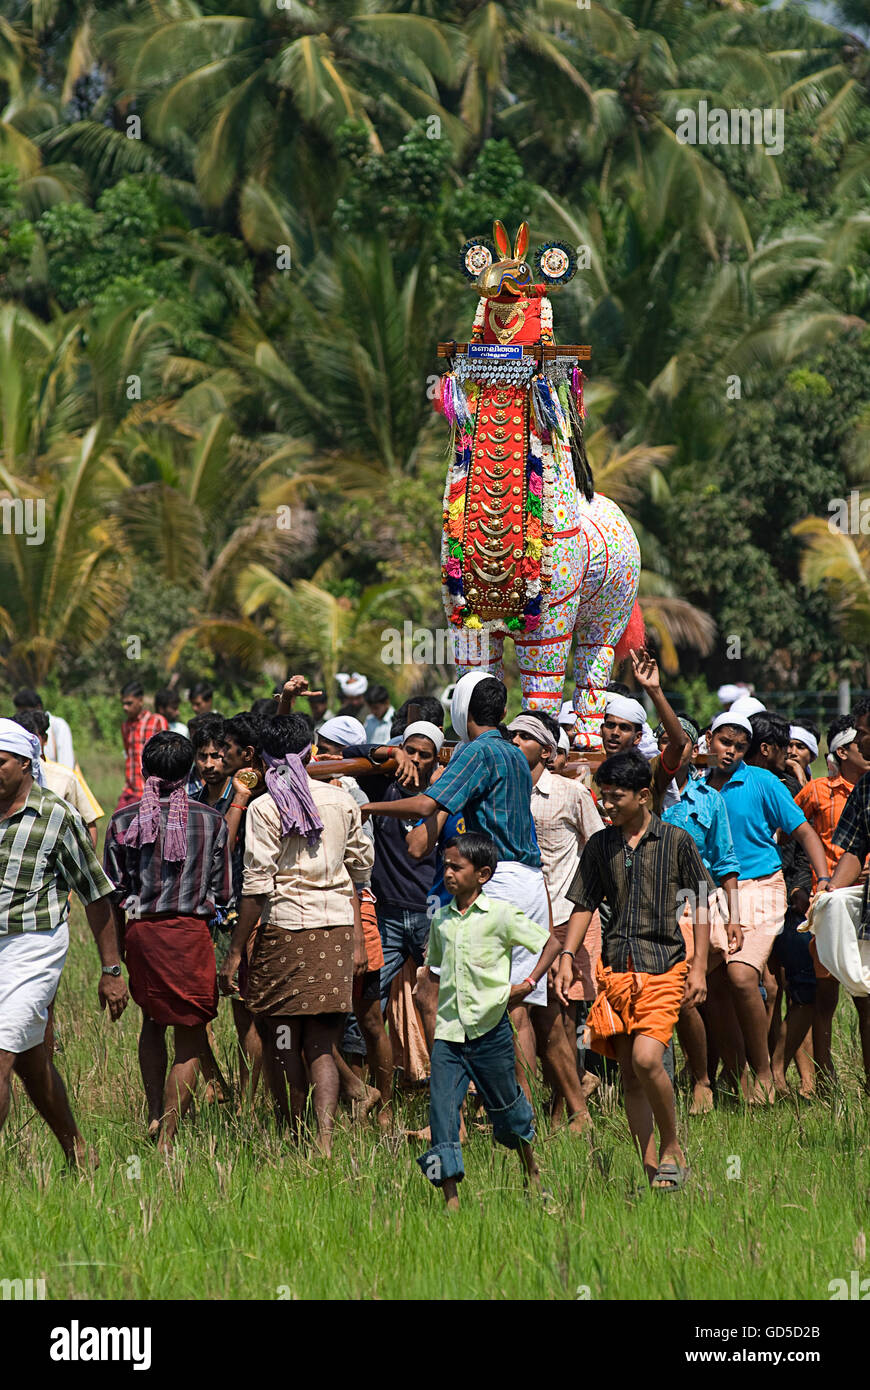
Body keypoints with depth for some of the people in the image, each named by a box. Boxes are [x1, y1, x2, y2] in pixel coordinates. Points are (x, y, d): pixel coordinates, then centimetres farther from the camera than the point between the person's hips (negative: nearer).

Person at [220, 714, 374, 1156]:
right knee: (322, 1048, 2)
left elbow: (257, 887, -10)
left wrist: (235, 951, -5)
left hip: (284, 925, -4)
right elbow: (361, 865, 17)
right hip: (337, 926, 4)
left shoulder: (264, 808, -6)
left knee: (285, 1048, 7)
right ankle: (325, 1141, -13)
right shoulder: (341, 801, 7)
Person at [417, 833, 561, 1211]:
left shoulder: (501, 915, -7)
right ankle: (451, 1202, -12)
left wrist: (529, 984, -6)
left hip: (489, 1027, -3)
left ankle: (531, 1169, 42)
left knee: (506, 1107, 13)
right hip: (448, 1031, 3)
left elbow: (551, 943, 1)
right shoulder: (441, 920, 8)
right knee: (441, 1109, -10)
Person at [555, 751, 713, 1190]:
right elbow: (584, 904, 13)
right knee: (630, 1074, 2)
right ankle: (651, 1168, 6)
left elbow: (701, 905, 4)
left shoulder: (676, 841, 0)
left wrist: (699, 966, -1)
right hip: (616, 968, 4)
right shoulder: (600, 846, 9)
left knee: (647, 1059, -20)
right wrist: (567, 957, 2)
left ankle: (672, 1149, -1)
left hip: (664, 964, -4)